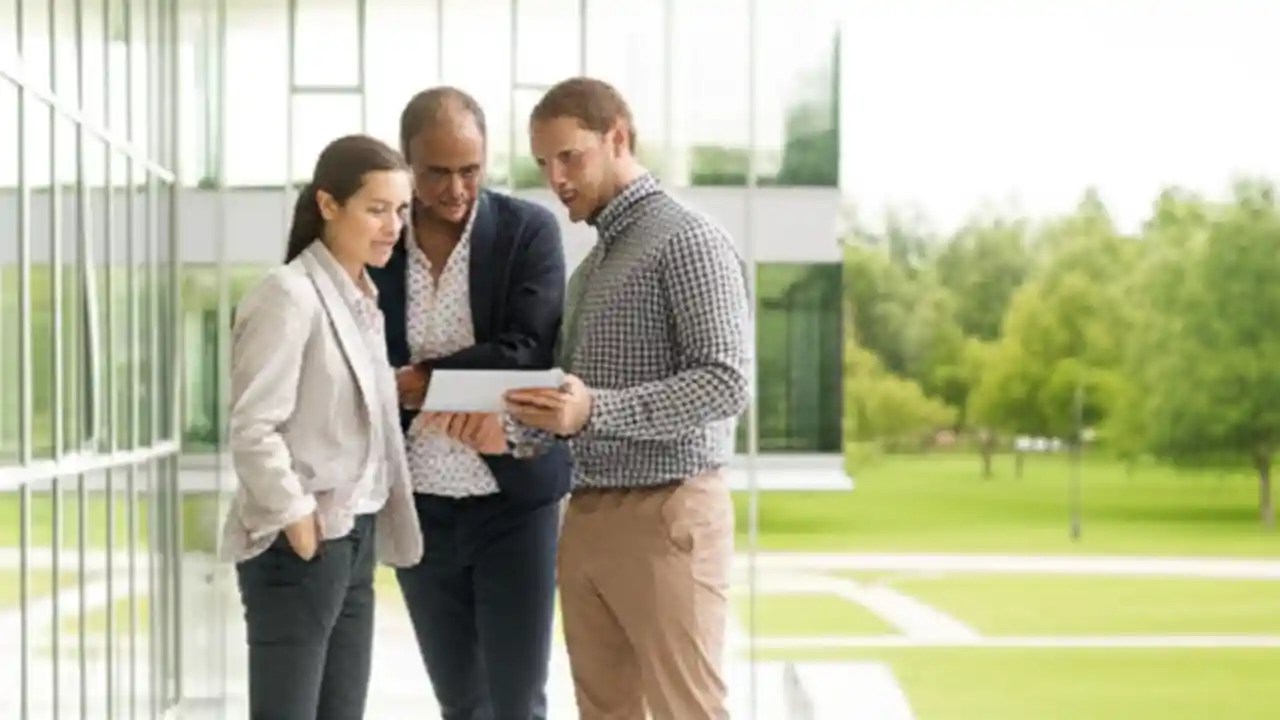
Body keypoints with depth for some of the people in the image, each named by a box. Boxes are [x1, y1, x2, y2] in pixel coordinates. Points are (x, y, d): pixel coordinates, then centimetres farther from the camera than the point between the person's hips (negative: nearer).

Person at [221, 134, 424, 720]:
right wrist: (299, 521, -18)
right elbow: (252, 432, -19)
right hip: (300, 546, -8)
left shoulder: (362, 299, 13)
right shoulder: (289, 296, -14)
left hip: (355, 540, 9)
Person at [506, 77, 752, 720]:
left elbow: (726, 383, -18)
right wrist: (516, 424, 1)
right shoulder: (592, 263, 19)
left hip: (663, 515, -8)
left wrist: (596, 411, -28)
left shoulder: (686, 239, -8)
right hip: (586, 517, 8)